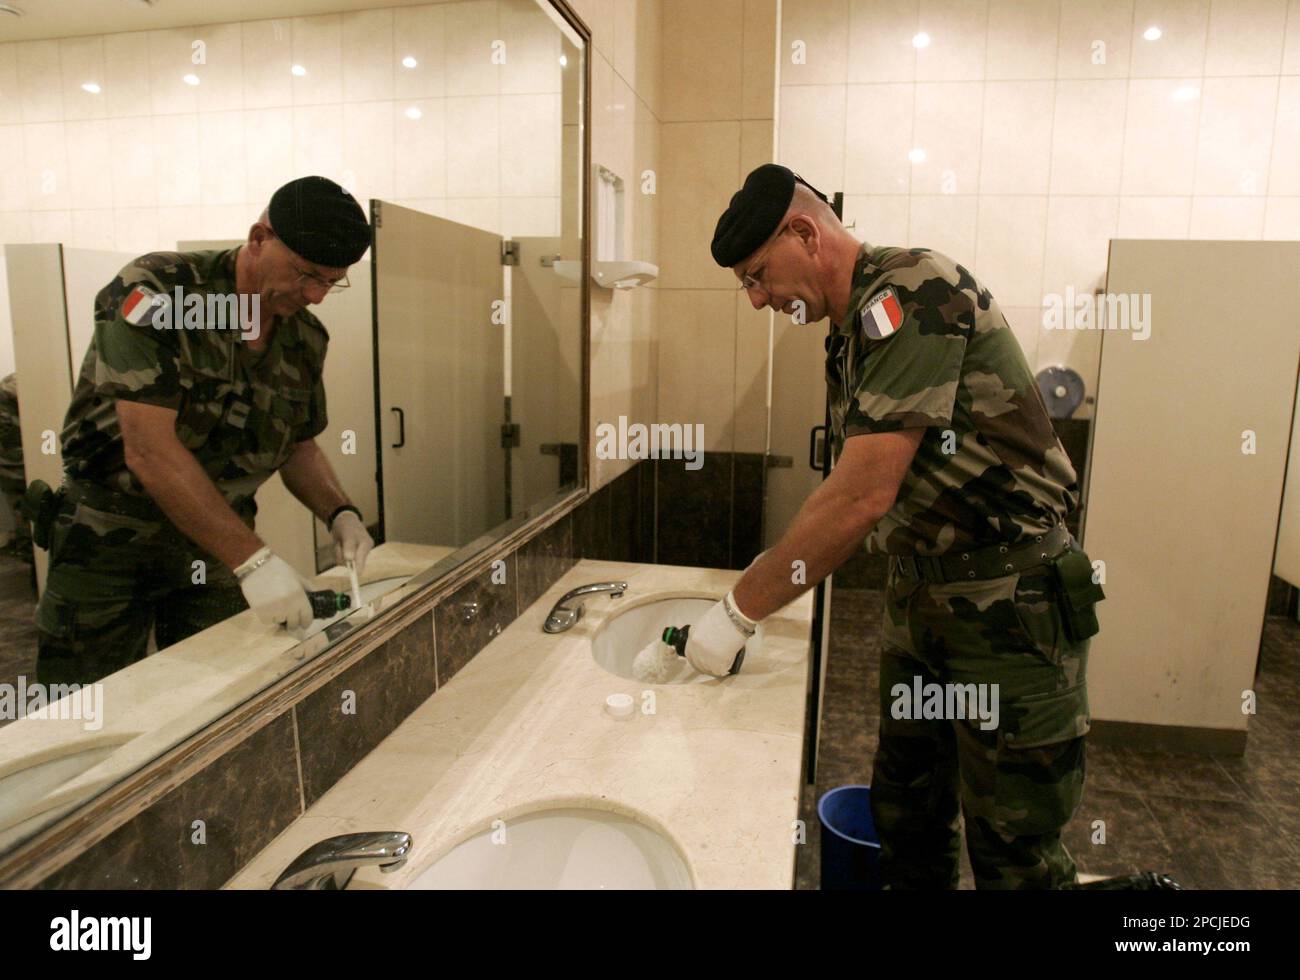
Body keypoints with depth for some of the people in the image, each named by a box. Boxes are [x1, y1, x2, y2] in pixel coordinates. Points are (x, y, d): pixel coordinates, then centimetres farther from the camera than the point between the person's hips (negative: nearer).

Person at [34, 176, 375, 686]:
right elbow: (150, 452, -27)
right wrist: (252, 559, -31)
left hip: (217, 541, 5)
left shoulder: (305, 337, -1)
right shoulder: (154, 293, -19)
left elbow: (299, 446, 11)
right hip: (110, 536, -4)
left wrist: (339, 513, -9)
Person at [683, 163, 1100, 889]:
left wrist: (738, 614, -19)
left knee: (1016, 854, 7)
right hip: (918, 588, 9)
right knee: (907, 816, 18)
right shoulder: (854, 331, 10)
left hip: (1008, 602, -8)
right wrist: (761, 596, 4)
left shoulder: (911, 292, -19)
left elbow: (863, 498, -27)